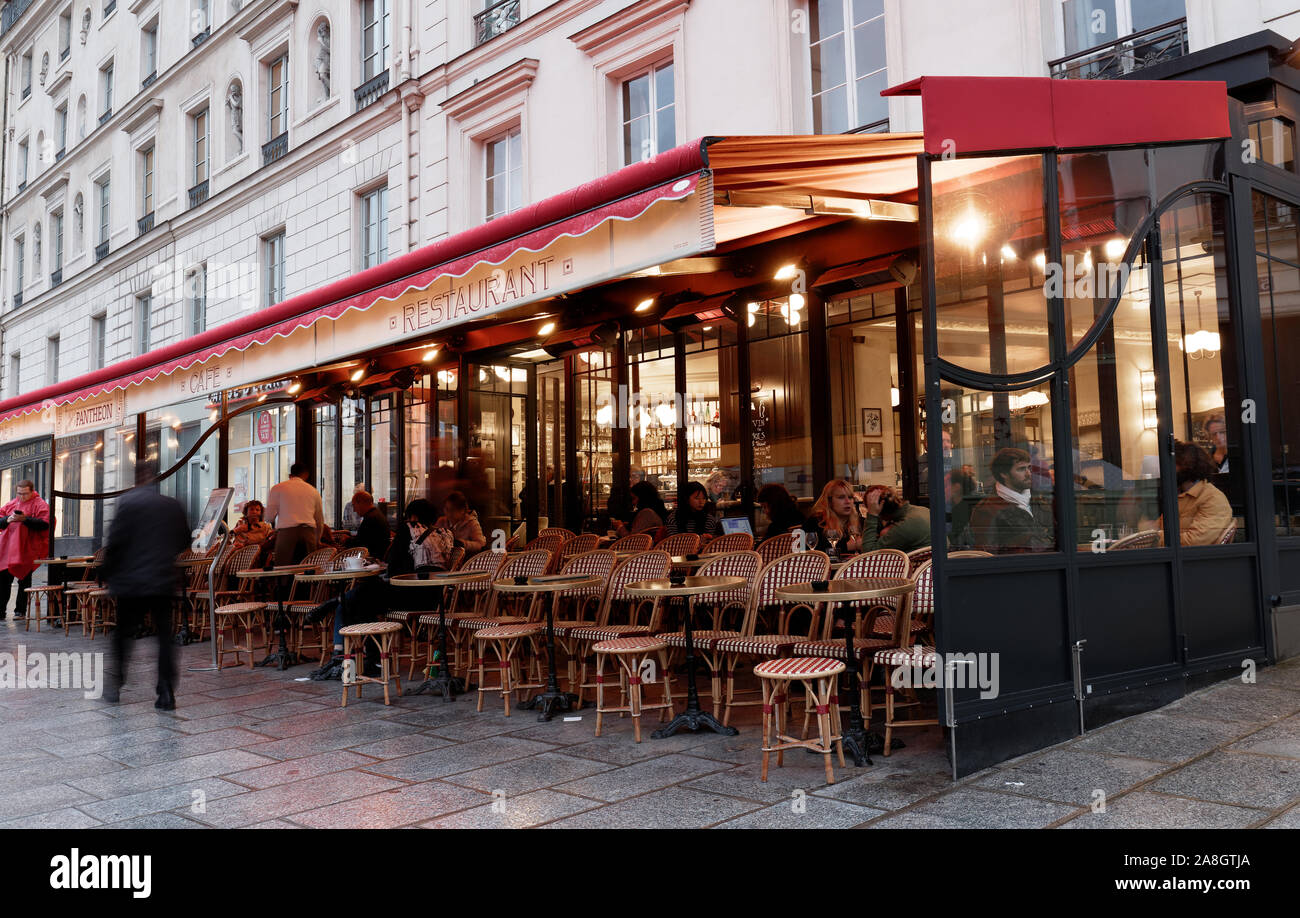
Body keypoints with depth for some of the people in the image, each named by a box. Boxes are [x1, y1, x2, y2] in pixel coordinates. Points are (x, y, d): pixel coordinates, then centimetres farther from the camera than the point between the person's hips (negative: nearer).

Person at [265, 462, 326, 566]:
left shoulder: (278, 488, 9)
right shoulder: (313, 490, 17)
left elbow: (269, 517, 3)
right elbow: (320, 521, 24)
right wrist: (317, 541, 37)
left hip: (286, 531, -2)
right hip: (309, 532, 3)